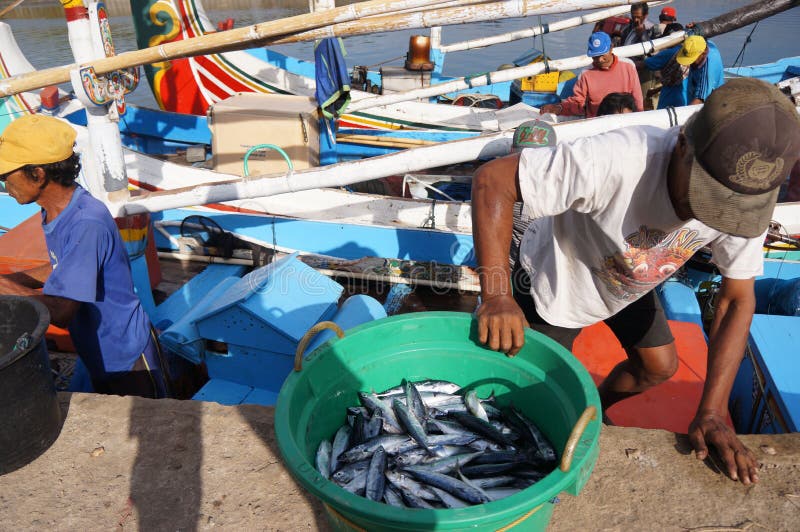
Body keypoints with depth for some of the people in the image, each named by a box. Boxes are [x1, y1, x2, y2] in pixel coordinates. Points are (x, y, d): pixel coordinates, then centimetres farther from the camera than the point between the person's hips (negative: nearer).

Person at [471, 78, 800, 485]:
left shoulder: (744, 196, -24)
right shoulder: (617, 160, -44)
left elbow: (737, 300, -15)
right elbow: (492, 179, -42)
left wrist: (712, 413, -22)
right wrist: (496, 292, -52)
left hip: (626, 285, 5)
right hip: (556, 280, -5)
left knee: (659, 367, 14)